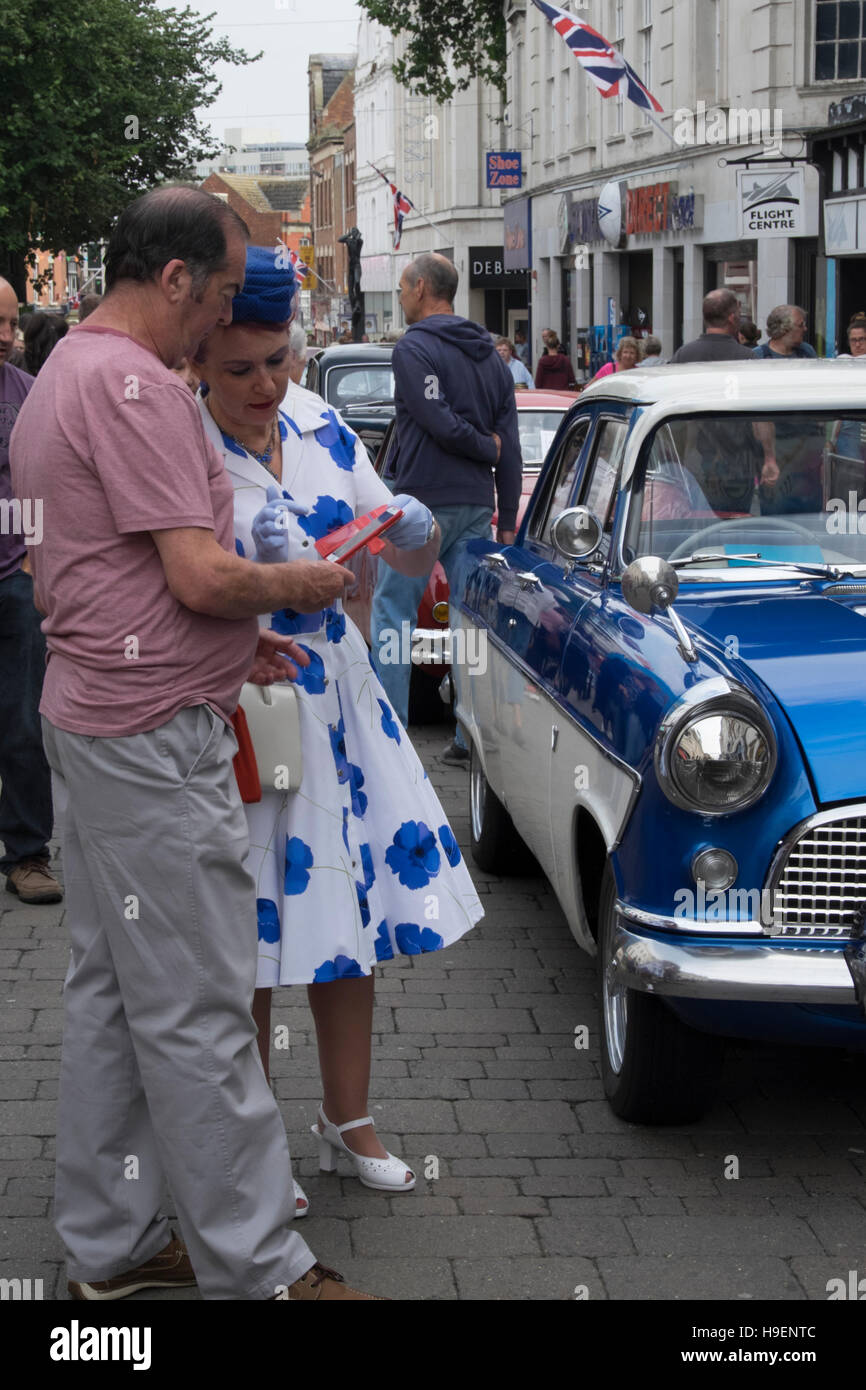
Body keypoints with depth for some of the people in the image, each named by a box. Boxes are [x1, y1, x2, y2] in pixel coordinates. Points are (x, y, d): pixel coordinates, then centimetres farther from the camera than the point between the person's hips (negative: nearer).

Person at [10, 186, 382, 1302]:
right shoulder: (136, 385, -18)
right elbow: (203, 576, -23)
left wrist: (229, 644, 14)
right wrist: (300, 584, -3)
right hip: (155, 737, -11)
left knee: (109, 991, 16)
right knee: (196, 1011, -4)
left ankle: (107, 1244, 25)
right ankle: (254, 1265, 5)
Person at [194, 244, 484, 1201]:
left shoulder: (318, 427, 2)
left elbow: (411, 565, 6)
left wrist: (418, 533, -16)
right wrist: (257, 568, -29)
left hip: (336, 700, 5)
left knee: (349, 907, 13)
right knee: (246, 943, 5)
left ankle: (346, 1119, 31)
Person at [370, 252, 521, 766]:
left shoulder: (415, 348, -9)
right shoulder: (490, 355, 14)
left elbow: (441, 424, -19)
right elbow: (510, 447, 12)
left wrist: (486, 448, 0)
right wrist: (508, 520, 14)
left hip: (424, 500, -7)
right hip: (477, 505, 7)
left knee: (392, 611, 1)